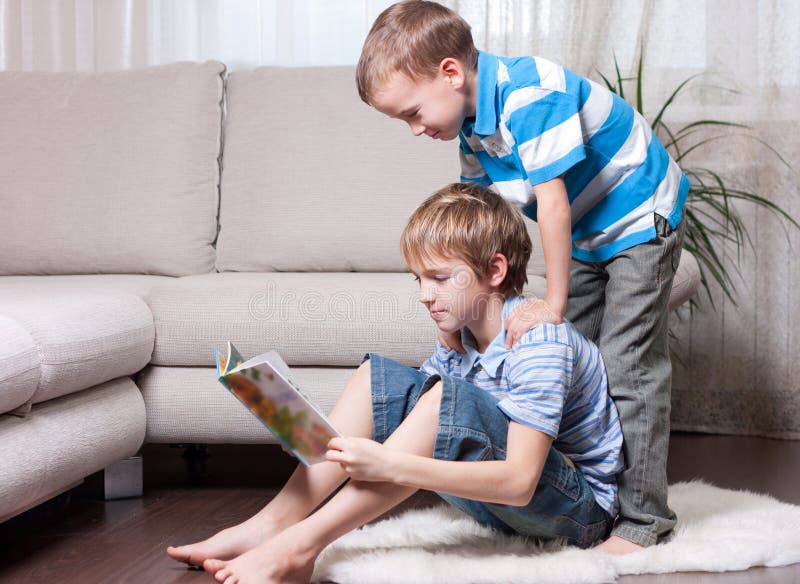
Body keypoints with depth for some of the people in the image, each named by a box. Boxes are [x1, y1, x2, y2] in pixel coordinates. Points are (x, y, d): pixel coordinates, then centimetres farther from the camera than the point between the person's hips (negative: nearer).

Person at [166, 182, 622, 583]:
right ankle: (275, 522, -11)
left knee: (450, 400, -33)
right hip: (500, 499, 8)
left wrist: (389, 465, -40)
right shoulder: (461, 338, 3)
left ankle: (300, 545, -31)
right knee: (379, 377, 0)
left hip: (583, 512, -8)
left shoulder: (540, 341, -23)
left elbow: (519, 481, -32)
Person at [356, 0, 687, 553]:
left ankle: (643, 516, -3)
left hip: (640, 222, -9)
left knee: (628, 368, -10)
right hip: (587, 235, 9)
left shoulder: (530, 93, -31)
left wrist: (554, 302, -23)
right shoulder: (472, 123, -3)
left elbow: (551, 199, -29)